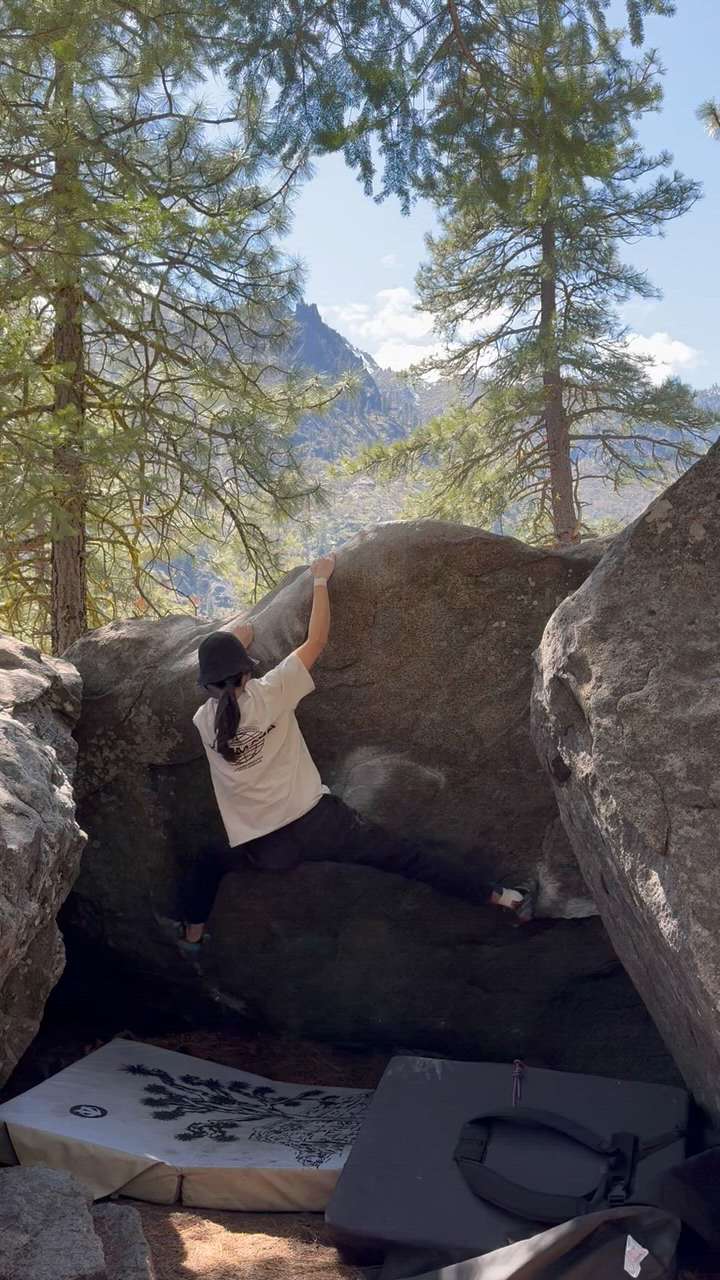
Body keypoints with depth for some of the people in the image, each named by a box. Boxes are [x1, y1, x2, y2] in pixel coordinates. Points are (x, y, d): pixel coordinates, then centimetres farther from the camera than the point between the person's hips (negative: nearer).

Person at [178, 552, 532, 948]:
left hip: (265, 851, 2)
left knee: (208, 862, 31)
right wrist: (320, 580, 9)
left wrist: (235, 643, 36)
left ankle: (190, 940, 35)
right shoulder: (267, 693, -9)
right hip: (317, 822, -2)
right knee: (404, 854, 5)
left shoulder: (204, 719, 0)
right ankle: (498, 896, 7)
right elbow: (316, 641, -2)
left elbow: (218, 690, 25)